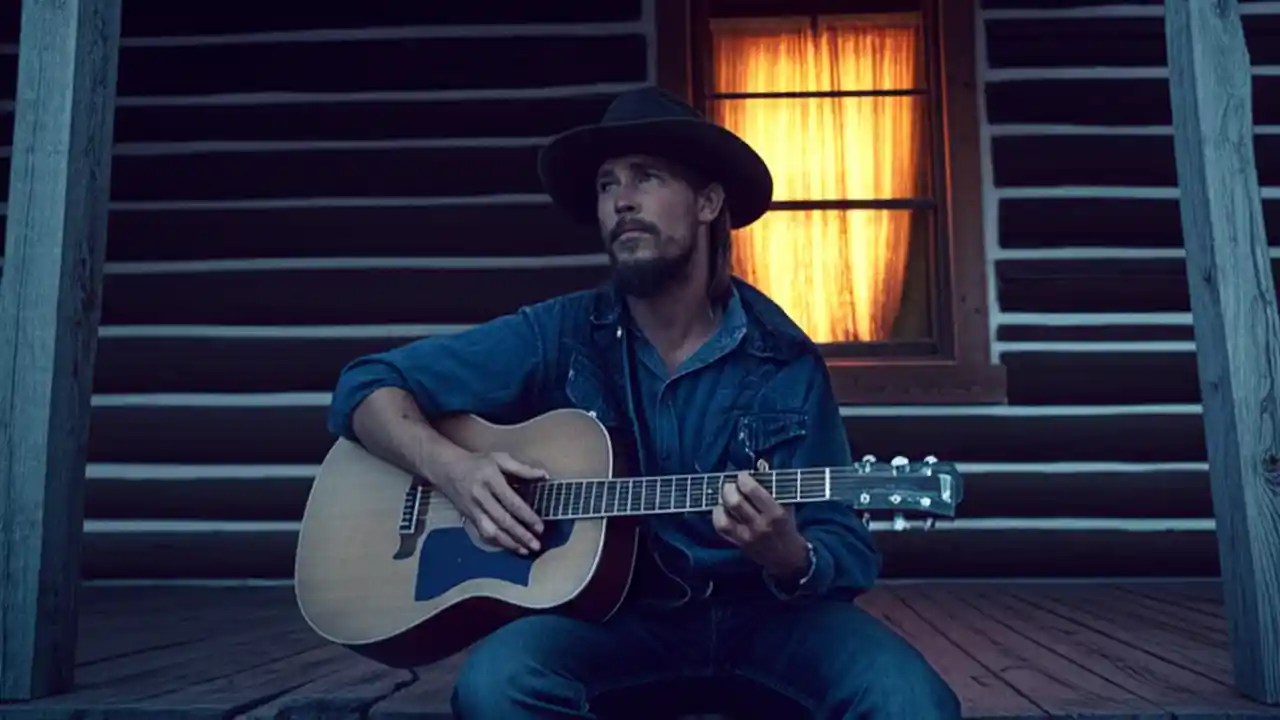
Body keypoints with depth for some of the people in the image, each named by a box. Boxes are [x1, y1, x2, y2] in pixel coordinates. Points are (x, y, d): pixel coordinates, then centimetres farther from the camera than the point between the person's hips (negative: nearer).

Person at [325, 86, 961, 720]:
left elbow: (850, 551, -2)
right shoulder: (557, 336, -3)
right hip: (612, 612, 0)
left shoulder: (785, 362, -3)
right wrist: (451, 466, -18)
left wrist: (791, 559, -26)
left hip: (762, 614, 1)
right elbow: (367, 387, 1)